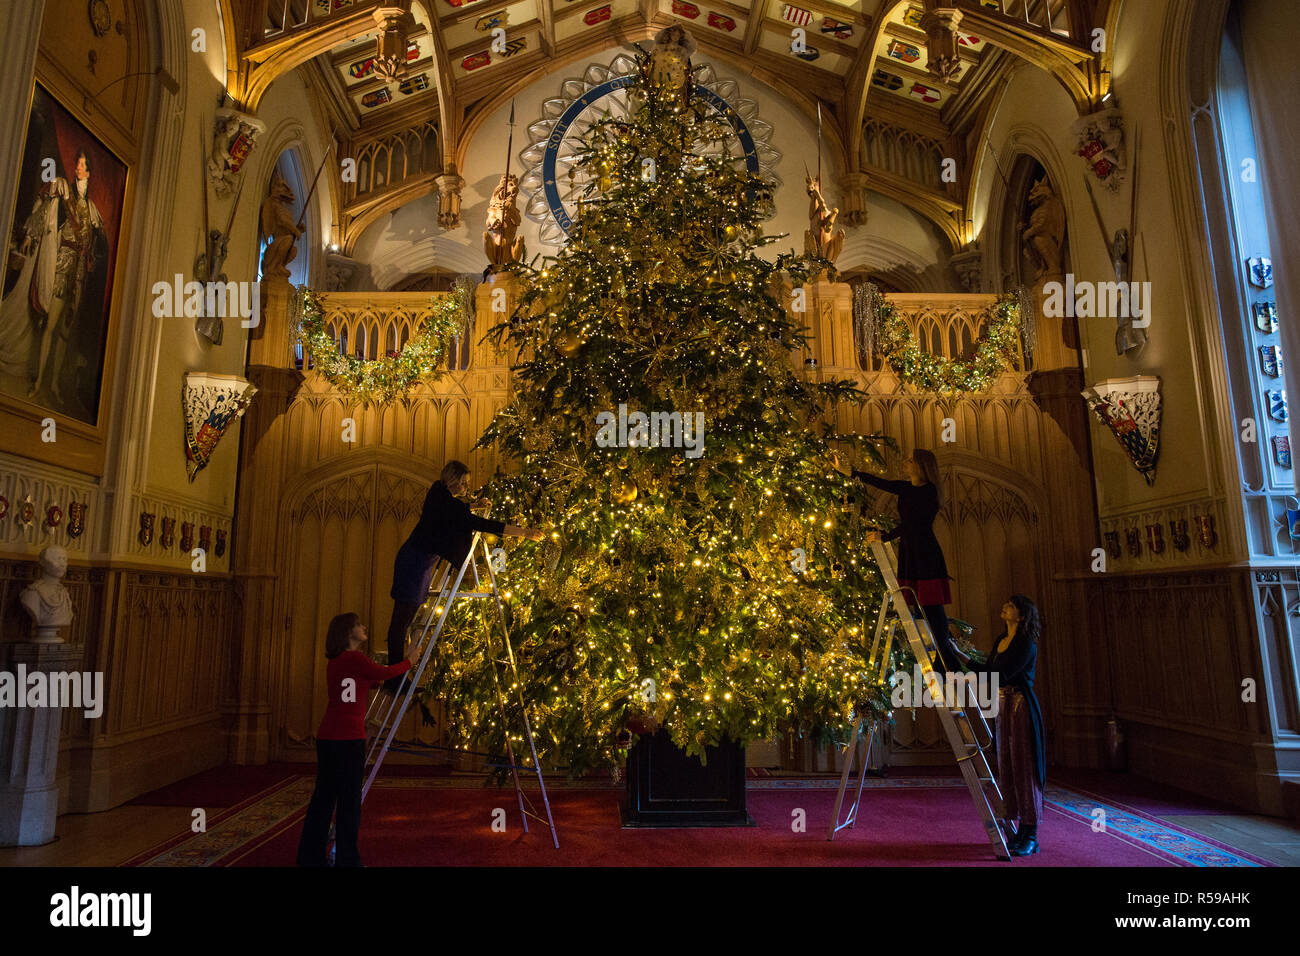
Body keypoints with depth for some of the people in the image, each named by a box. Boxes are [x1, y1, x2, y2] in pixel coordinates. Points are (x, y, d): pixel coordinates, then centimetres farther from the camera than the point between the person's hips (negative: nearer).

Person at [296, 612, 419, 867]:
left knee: (323, 797, 15)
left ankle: (310, 856, 22)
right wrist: (410, 661, 15)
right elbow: (384, 672, -1)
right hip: (349, 738, -8)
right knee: (349, 800, 1)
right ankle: (346, 859, 7)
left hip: (326, 737, 8)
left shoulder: (334, 662, 14)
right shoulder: (355, 659, -12)